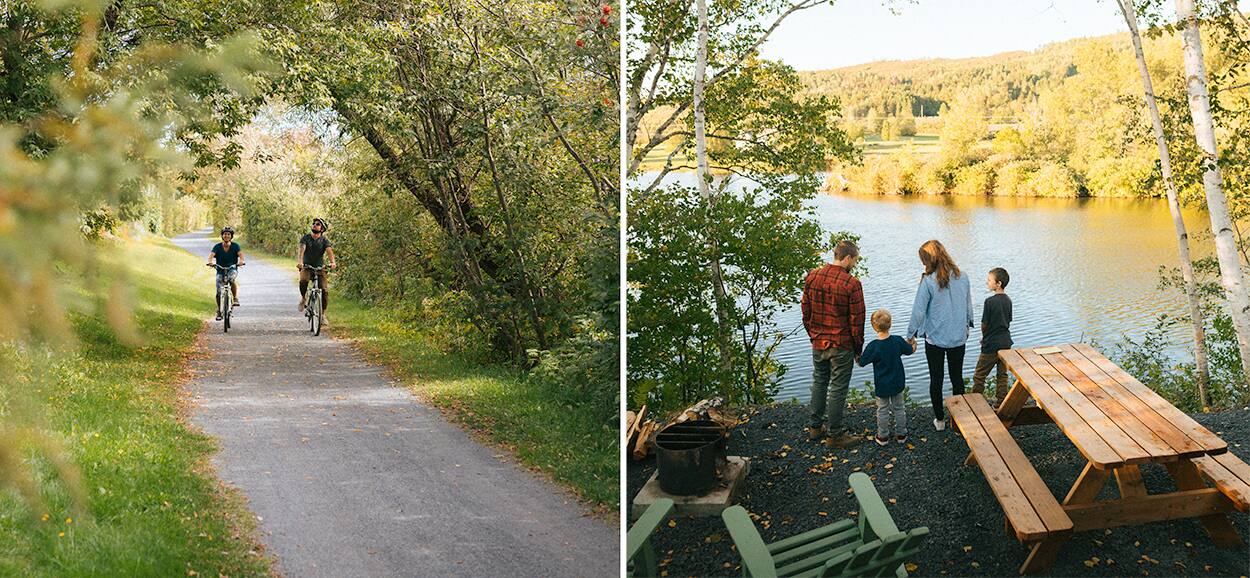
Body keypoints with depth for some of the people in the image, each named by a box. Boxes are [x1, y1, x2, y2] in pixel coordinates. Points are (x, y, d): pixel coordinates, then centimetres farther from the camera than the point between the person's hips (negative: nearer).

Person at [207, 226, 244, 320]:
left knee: (233, 279, -36)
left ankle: (235, 299, -20)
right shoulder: (217, 246, -5)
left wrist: (241, 261, -43)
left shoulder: (235, 246, -5)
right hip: (220, 271, 1)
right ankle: (219, 312, 12)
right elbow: (211, 255, -19)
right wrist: (210, 262, -41)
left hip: (232, 270, -1)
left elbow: (241, 254, -20)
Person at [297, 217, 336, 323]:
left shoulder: (324, 239, -3)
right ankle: (303, 297, -1)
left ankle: (323, 314, 5)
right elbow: (302, 249, -21)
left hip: (320, 268, 1)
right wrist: (300, 261, -41)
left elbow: (329, 250, -20)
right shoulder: (305, 237, -4)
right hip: (306, 267, -1)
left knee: (324, 291, -12)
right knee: (303, 281, -33)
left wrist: (332, 262, -41)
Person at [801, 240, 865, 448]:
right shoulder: (851, 284, -19)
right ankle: (834, 435, 14)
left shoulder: (812, 277, -2)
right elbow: (857, 322, -13)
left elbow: (806, 313, 6)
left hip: (817, 343, 5)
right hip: (842, 346, -5)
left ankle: (815, 426, 30)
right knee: (838, 389, 5)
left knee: (819, 383, 21)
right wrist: (858, 349, -1)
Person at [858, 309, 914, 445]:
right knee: (899, 408, 18)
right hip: (898, 383, 3)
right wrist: (913, 344, 28)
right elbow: (910, 351, 6)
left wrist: (857, 354, 6)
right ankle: (901, 434, 29)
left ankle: (883, 436, 23)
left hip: (882, 386, -3)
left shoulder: (873, 346, -24)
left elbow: (861, 362, -14)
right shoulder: (898, 341, -13)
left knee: (882, 410, 13)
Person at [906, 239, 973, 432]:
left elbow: (918, 311, -13)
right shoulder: (962, 278, -3)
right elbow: (968, 307, 9)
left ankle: (939, 419, 17)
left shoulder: (928, 281, -17)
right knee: (957, 378, 15)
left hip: (935, 338, -4)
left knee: (936, 379, 10)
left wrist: (911, 335, 0)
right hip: (958, 337, 4)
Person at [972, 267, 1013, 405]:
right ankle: (1002, 404, 18)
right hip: (1005, 342, 7)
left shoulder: (990, 301, -18)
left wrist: (984, 337, 7)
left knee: (979, 377, 3)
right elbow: (1008, 322, 11)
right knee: (1002, 375, 14)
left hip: (991, 346, -7)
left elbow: (984, 324, -12)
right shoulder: (1008, 301, 3)